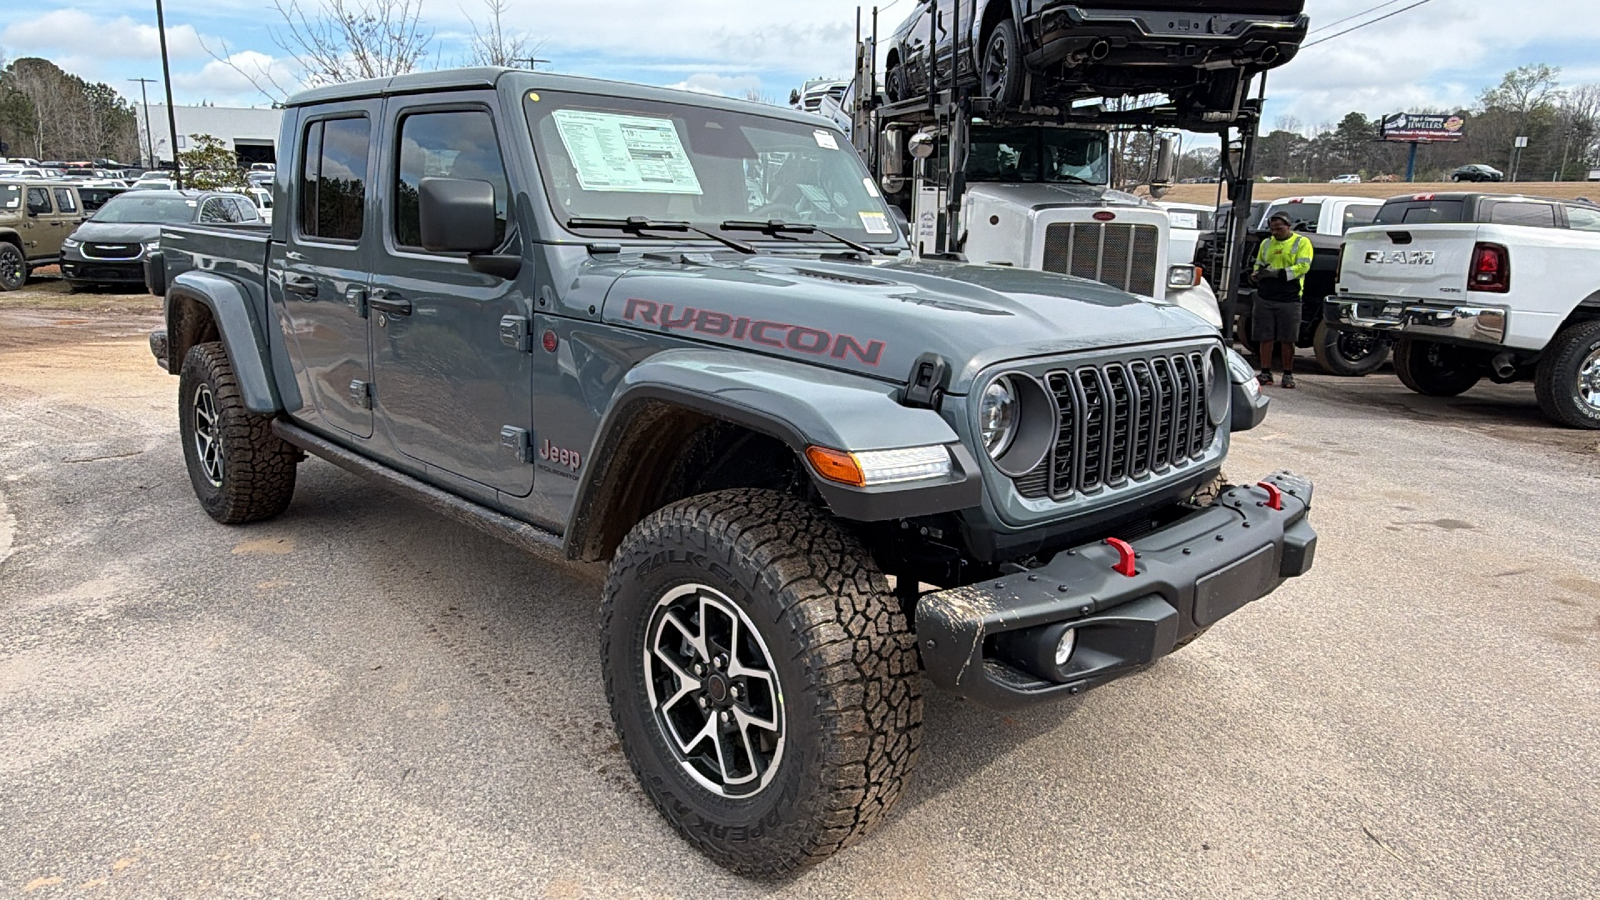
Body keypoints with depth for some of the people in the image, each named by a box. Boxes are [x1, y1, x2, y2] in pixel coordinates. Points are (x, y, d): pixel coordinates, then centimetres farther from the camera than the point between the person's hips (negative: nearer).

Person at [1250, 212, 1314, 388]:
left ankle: (1288, 375, 8)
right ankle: (1266, 373, 9)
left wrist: (1279, 273, -17)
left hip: (1289, 299, -3)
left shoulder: (1301, 242, 3)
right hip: (1265, 298, 4)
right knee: (1265, 337, 1)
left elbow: (1303, 266, -8)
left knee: (1287, 340, 0)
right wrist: (1256, 274, -1)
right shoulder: (1266, 243, 17)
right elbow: (1258, 265, 22)